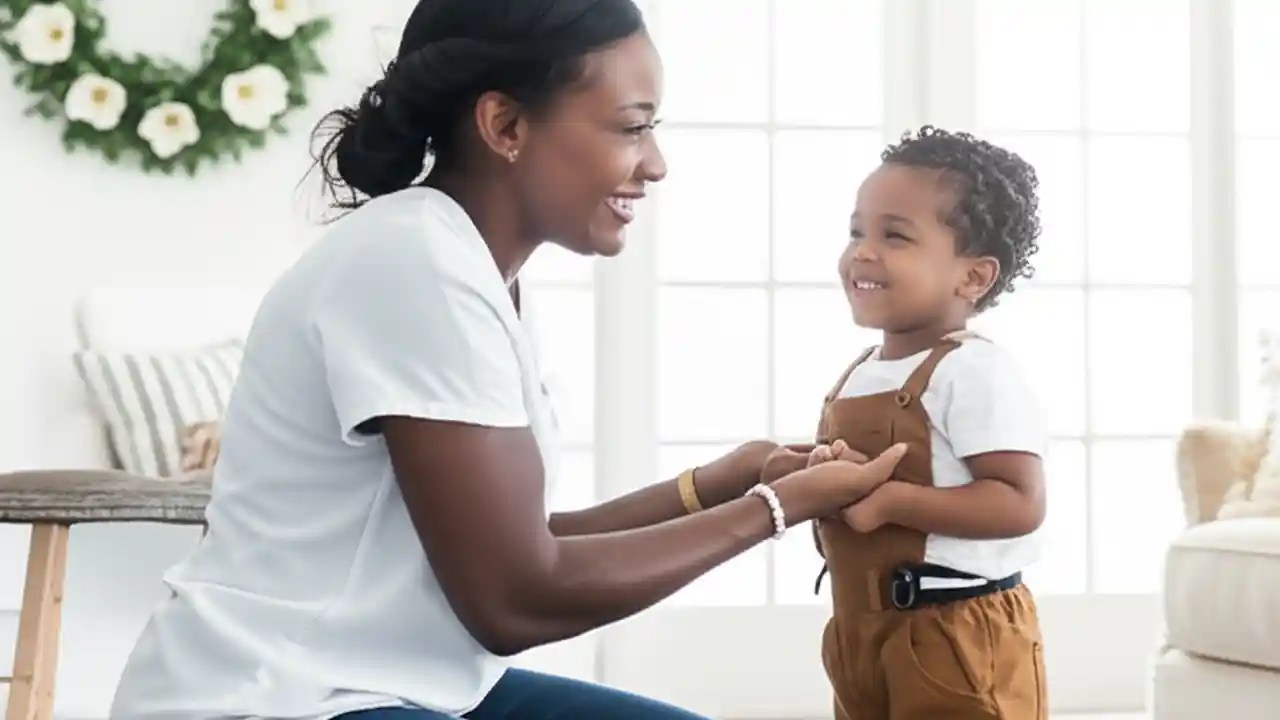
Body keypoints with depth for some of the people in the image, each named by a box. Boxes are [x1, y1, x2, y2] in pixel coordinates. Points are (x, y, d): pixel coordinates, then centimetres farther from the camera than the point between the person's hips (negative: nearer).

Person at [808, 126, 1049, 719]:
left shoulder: (973, 372, -16)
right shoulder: (858, 375, 11)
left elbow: (1021, 503, -23)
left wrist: (891, 499, -26)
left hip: (955, 634, -9)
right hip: (862, 628, 9)